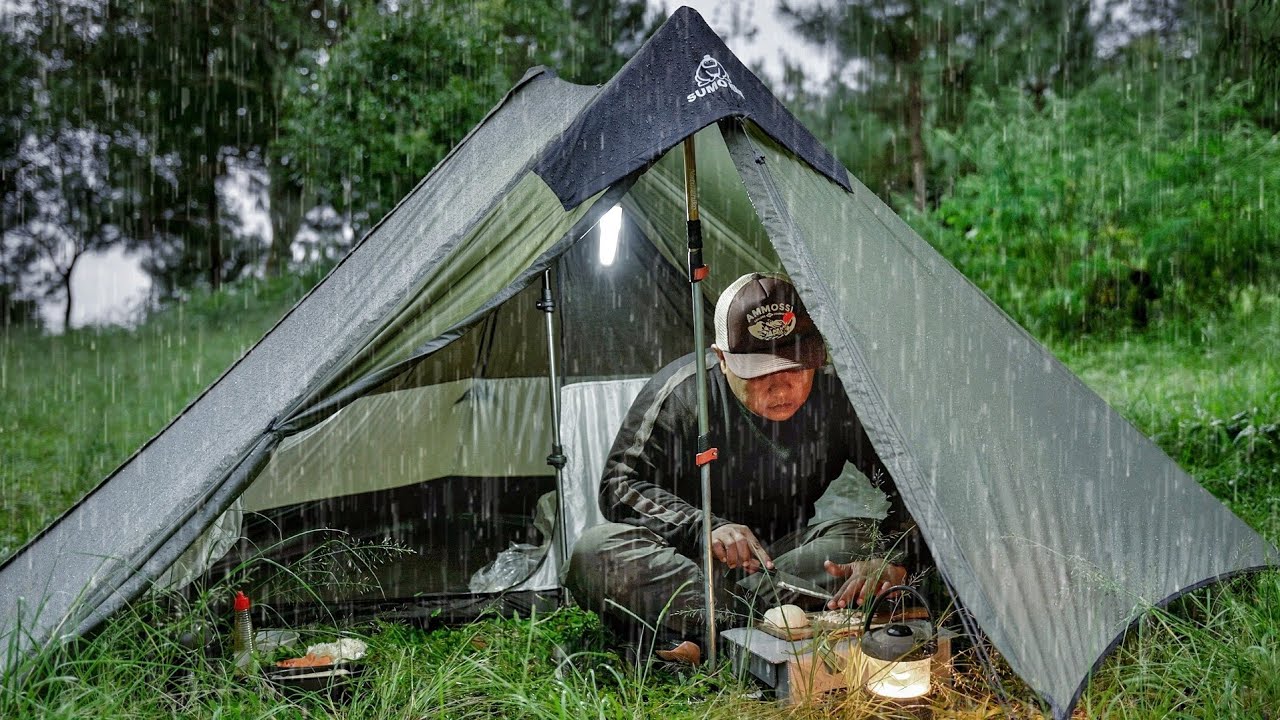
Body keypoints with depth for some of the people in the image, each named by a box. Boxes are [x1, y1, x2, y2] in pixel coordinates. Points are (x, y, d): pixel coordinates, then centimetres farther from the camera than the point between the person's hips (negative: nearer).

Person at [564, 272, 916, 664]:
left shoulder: (838, 394, -12)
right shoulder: (680, 393, -17)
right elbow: (620, 485, -16)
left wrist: (889, 559, -30)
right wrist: (705, 527, -30)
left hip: (783, 556, 2)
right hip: (688, 554, -1)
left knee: (867, 541, -26)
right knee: (597, 550, -30)